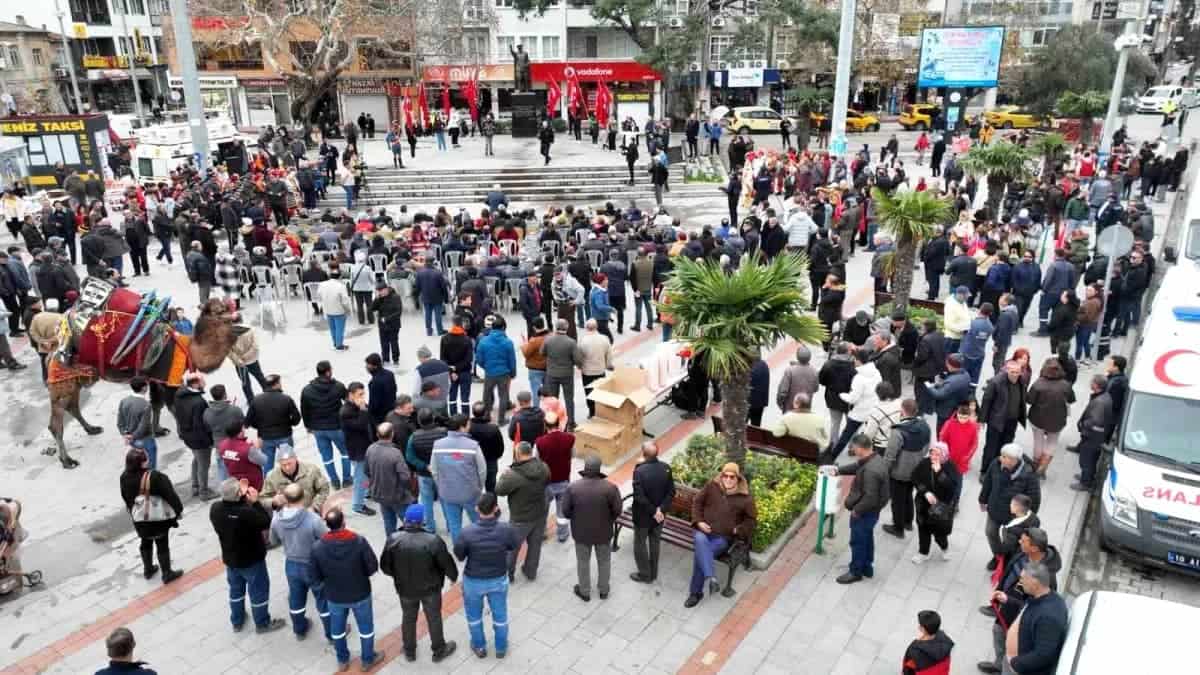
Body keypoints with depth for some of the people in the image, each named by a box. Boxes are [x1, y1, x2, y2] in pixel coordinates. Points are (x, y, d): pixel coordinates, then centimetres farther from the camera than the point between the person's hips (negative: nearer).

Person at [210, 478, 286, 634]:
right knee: (259, 591, 16)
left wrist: (243, 499, -10)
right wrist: (255, 502, -20)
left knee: (236, 589, 27)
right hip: (252, 559, -6)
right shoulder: (246, 512, -37)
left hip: (230, 558, 6)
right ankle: (262, 623, 33)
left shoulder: (215, 508, -19)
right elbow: (267, 522, -22)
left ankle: (237, 622, 45)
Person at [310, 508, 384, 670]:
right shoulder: (359, 541, -27)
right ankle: (368, 660, 40)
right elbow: (373, 567, -18)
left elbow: (316, 577, -9)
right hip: (360, 594, -2)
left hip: (334, 596, 2)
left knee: (337, 629, 26)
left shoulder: (318, 547, -21)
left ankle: (342, 660, 46)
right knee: (366, 627, 22)